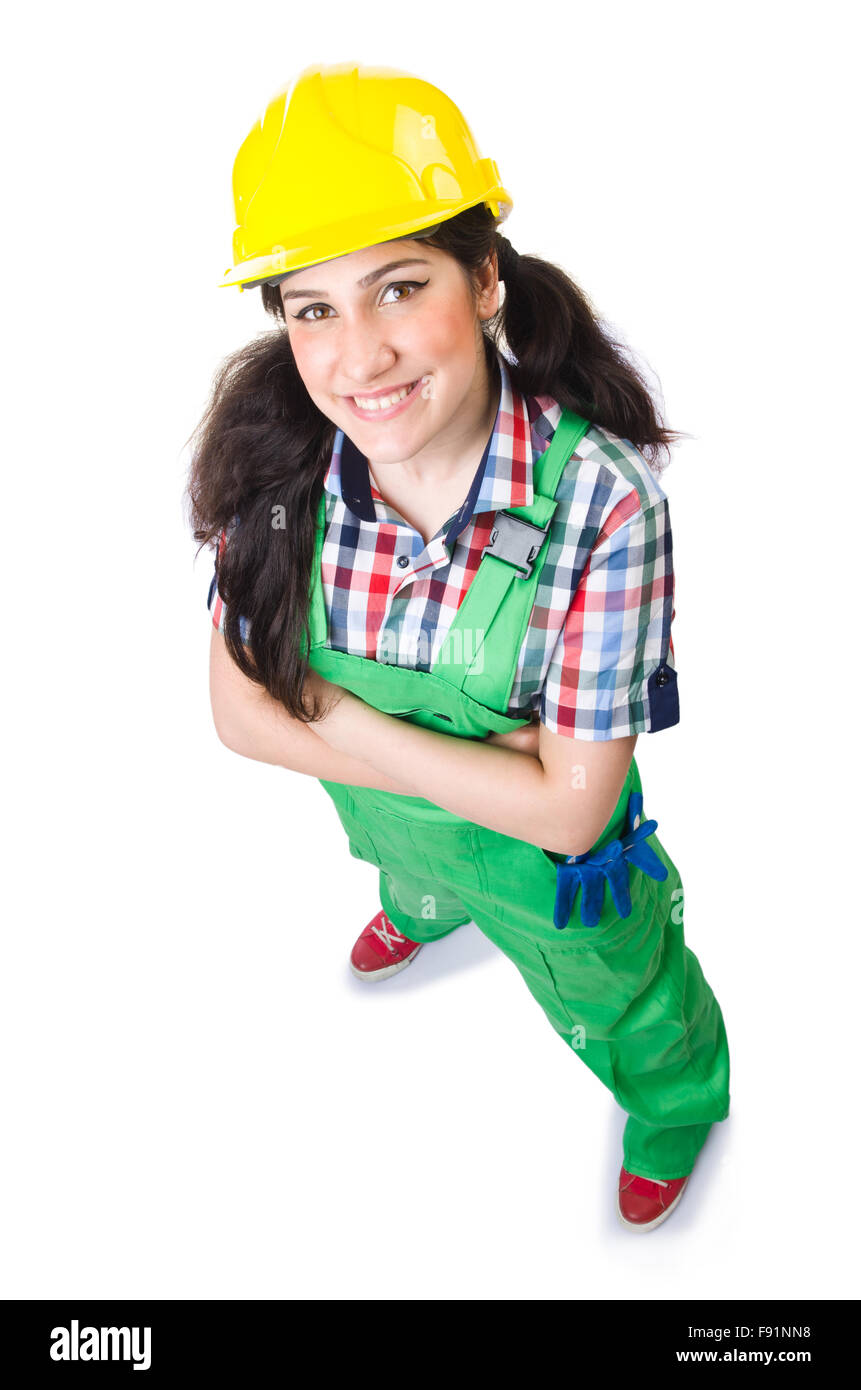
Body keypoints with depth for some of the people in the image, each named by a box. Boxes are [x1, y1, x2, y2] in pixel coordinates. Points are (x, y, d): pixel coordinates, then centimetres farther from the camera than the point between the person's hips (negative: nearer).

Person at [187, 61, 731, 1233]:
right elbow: (241, 714, -18)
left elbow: (566, 807, -30)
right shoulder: (274, 456, -25)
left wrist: (345, 722, -28)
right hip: (383, 819, 4)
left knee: (625, 1019, 26)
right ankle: (423, 919, 78)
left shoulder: (603, 498, -37)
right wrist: (489, 755, -28)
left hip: (550, 870, -3)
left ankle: (679, 1108, 63)